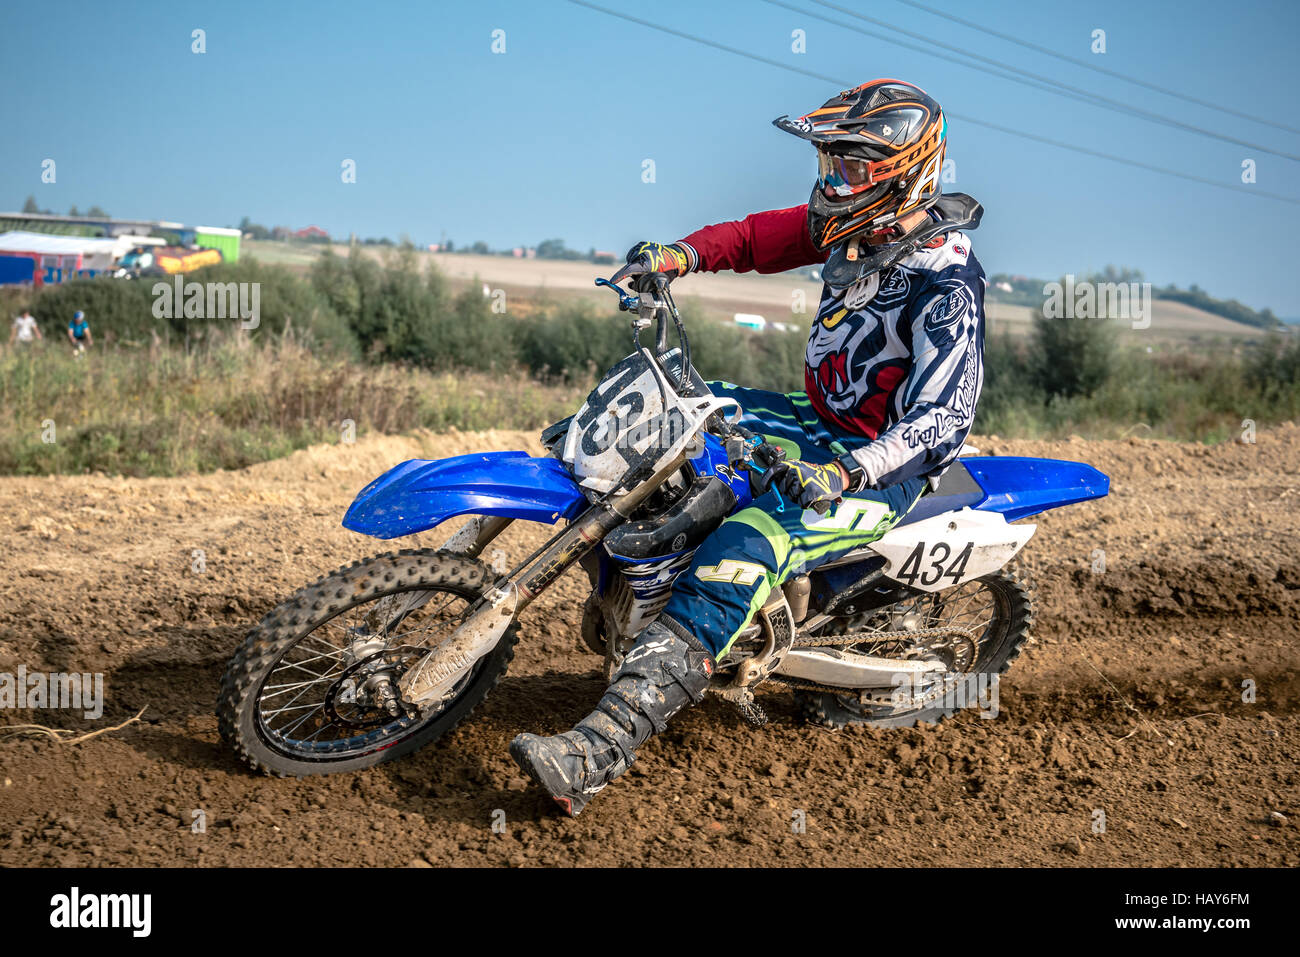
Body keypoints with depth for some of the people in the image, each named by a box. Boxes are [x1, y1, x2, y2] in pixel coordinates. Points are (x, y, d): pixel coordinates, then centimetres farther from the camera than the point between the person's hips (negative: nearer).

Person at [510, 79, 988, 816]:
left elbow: (943, 418, -29)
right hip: (822, 422, 10)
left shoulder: (945, 281, -23)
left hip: (886, 464, -9)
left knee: (740, 560, -32)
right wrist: (676, 255, -7)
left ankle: (599, 754, -41)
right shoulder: (855, 223, 2)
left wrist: (845, 472, -41)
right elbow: (754, 238, 12)